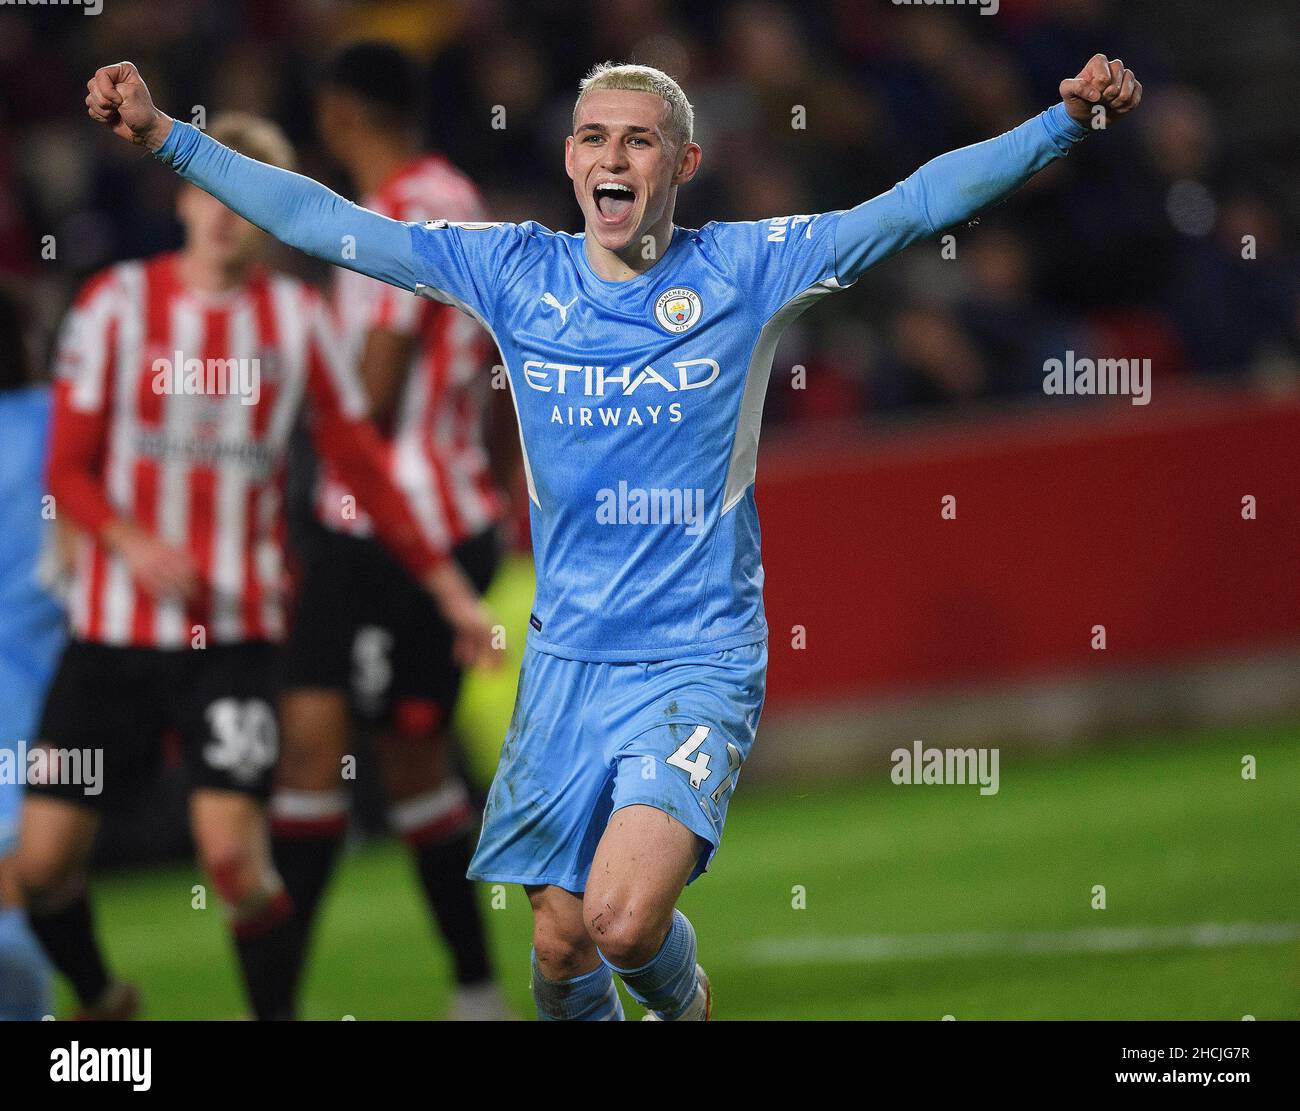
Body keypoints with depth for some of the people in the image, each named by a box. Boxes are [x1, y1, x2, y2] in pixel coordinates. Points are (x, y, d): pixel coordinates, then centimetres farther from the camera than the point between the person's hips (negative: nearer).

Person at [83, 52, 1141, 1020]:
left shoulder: (746, 268, -4)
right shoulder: (516, 272, 3)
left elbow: (921, 201, -8)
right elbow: (322, 222, 5)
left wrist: (1065, 122, -20)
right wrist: (168, 137, 1)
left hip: (698, 661, -3)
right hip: (564, 659, 3)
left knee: (624, 920, -21)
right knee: (560, 945, 4)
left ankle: (684, 996, 13)